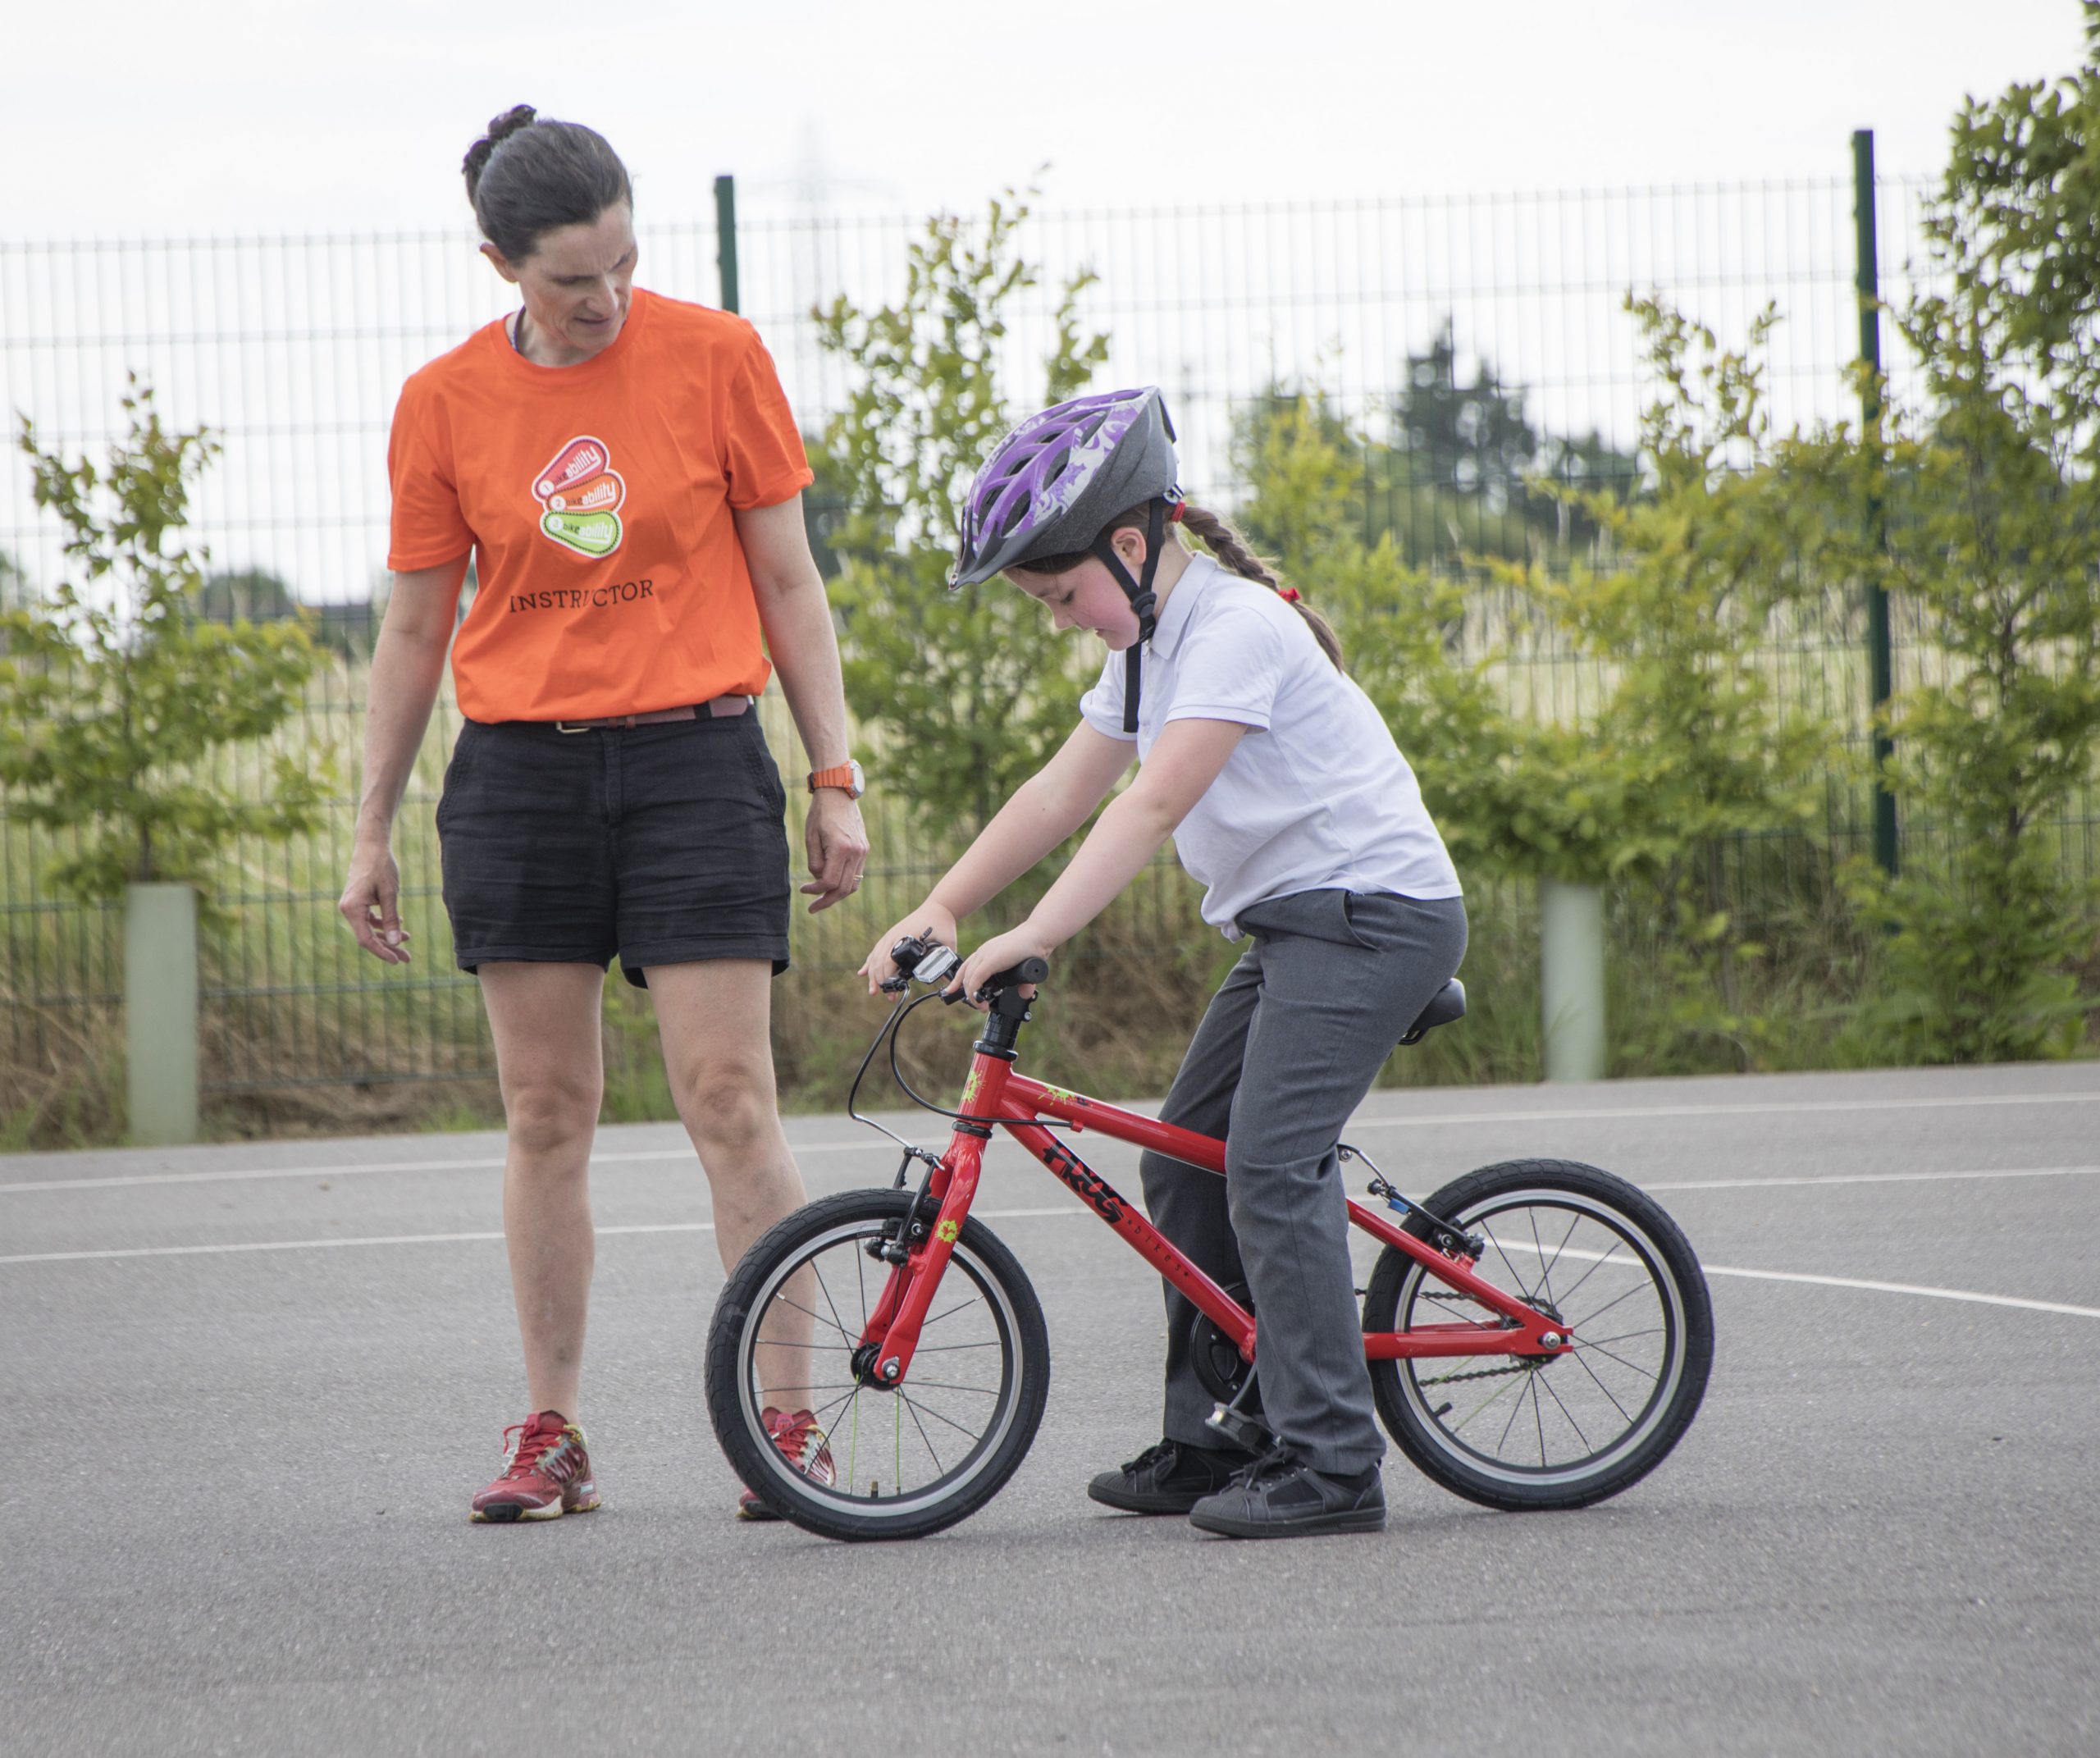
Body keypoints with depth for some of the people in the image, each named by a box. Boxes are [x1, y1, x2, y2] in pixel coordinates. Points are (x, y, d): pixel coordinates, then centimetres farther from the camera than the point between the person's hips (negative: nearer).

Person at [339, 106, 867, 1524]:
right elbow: (415, 628, 10)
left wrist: (838, 780, 1)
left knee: (731, 1099, -7)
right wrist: (374, 831, 11)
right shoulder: (446, 403, 2)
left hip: (694, 761, -2)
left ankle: (788, 1425, -4)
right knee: (546, 1113, 4)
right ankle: (552, 1435, 11)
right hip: (519, 771, 2)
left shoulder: (717, 358, -2)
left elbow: (788, 583, 4)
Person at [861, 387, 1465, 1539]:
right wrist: (940, 910, 4)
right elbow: (1061, 793, 13)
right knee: (1186, 1167, 9)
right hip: (1289, 925, 11)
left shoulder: (1237, 625, -17)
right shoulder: (1150, 643, 14)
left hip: (1373, 911, -11)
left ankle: (1330, 1466, -19)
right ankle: (1204, 1446, 16)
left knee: (1269, 1166, -18)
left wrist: (1034, 936, -32)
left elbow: (1156, 804, -26)